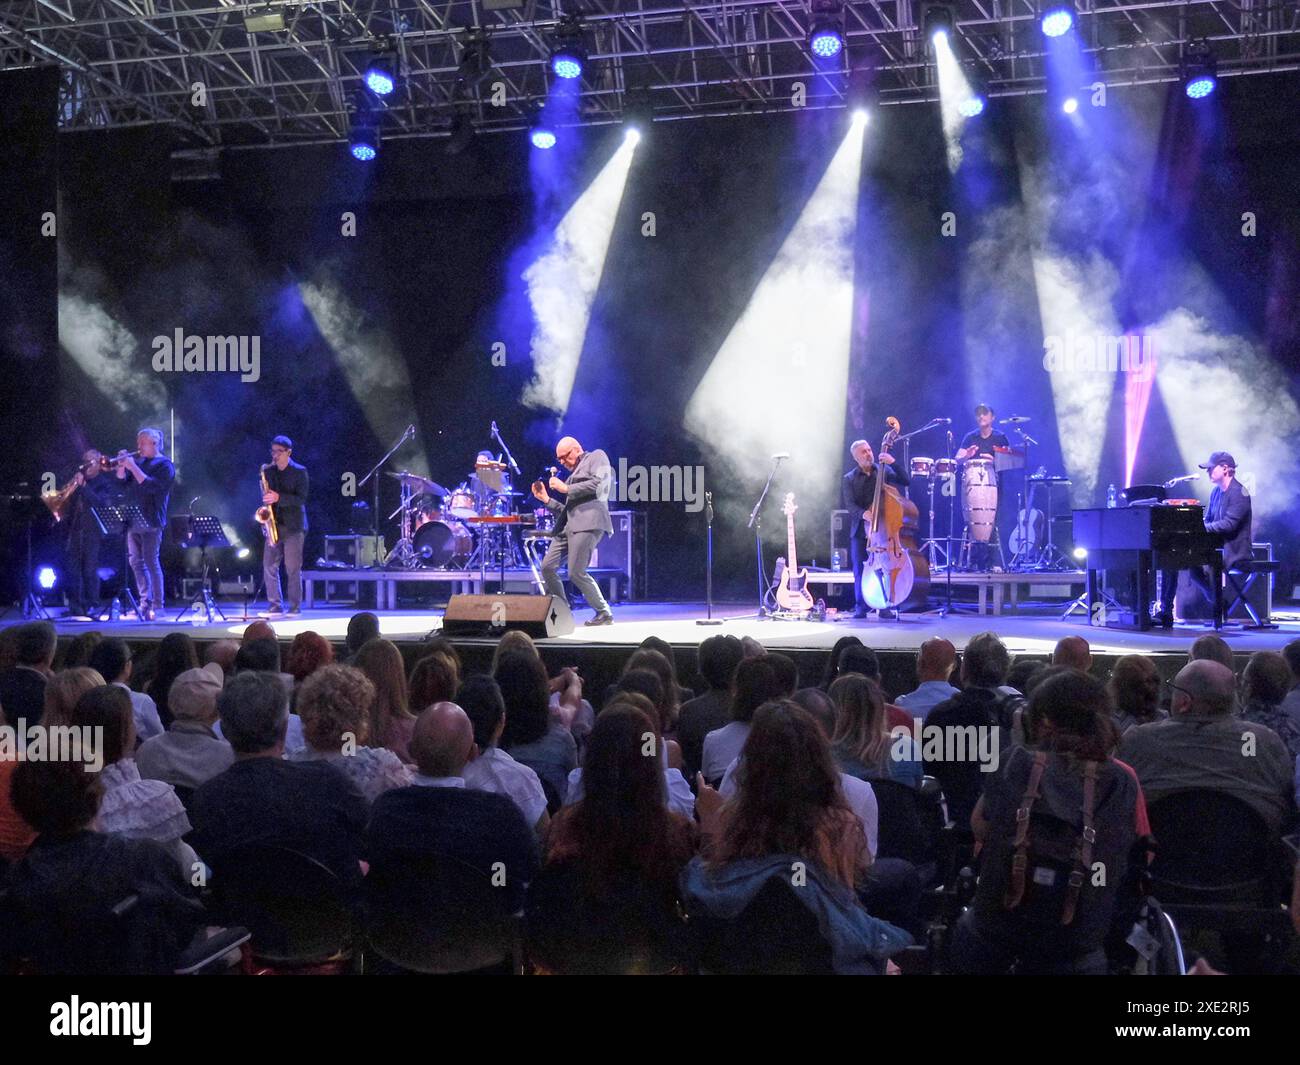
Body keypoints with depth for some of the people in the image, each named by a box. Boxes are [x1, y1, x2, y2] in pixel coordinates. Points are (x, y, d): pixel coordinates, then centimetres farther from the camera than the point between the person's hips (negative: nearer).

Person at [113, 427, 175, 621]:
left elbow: (152, 486, -20)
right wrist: (121, 465, -1)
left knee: (151, 563, -9)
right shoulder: (138, 461, 17)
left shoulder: (164, 465, -6)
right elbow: (123, 482, 15)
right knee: (136, 563, 8)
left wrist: (133, 467, -19)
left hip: (151, 522, -8)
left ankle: (157, 607, -6)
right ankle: (145, 603, 14)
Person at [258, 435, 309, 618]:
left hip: (293, 526, -5)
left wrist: (278, 498, -23)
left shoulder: (299, 471, -4)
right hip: (274, 525, 5)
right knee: (269, 567, 0)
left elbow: (301, 499, -11)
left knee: (293, 569, -4)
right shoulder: (268, 471, 11)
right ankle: (275, 606, 6)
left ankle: (294, 608, 2)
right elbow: (267, 496, 18)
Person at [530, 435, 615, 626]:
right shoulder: (574, 474, 30)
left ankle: (604, 613, -2)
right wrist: (546, 499, 17)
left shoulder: (597, 457, 8)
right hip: (569, 524, 9)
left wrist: (566, 489, -5)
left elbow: (598, 484, -10)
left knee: (576, 572, -15)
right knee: (547, 567, 1)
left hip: (588, 521, -9)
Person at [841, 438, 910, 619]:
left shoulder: (884, 471, 8)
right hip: (860, 530, 0)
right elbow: (849, 504, -7)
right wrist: (863, 514, -27)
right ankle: (861, 607, 8)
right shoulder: (849, 479, 6)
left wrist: (893, 463, -14)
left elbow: (906, 481, -2)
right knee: (860, 569, 0)